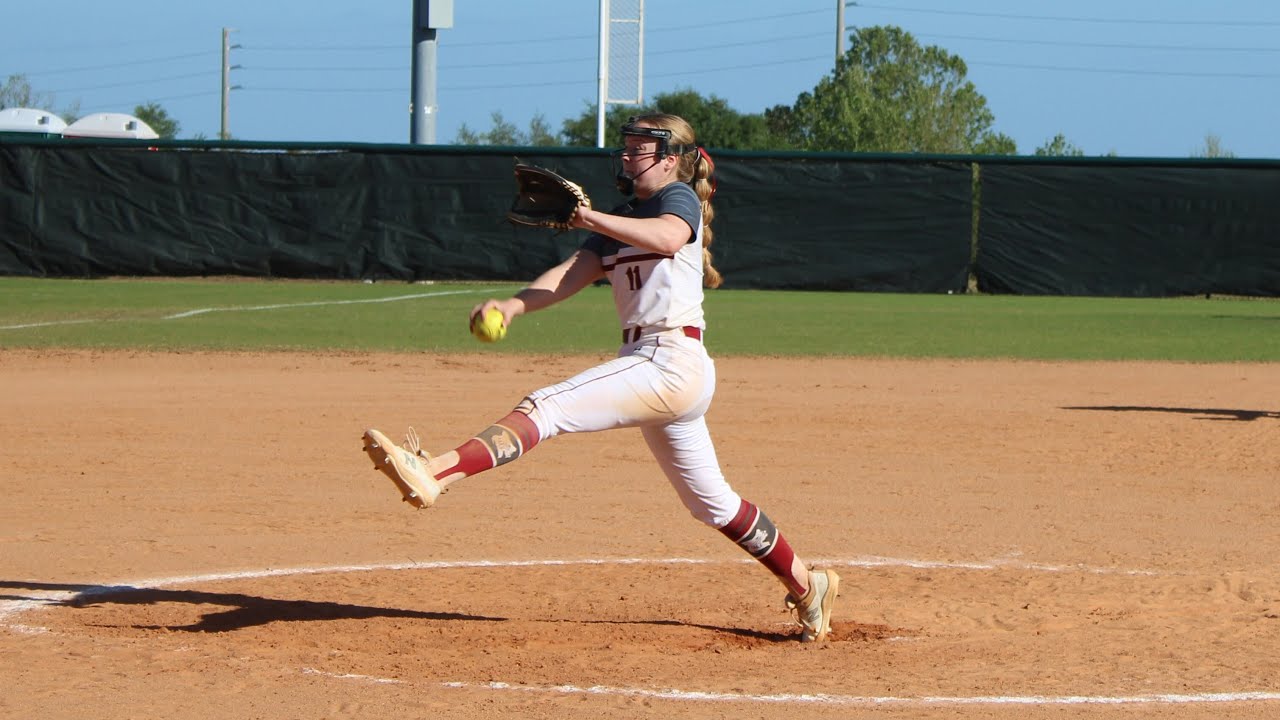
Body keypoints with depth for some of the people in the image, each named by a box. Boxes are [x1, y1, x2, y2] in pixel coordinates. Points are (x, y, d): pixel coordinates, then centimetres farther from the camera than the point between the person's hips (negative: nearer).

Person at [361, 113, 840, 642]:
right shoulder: (621, 223, 23)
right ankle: (807, 587, 27)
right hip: (649, 366, 10)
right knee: (712, 503, 17)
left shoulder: (680, 198, -1)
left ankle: (433, 474, -41)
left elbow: (667, 238, -27)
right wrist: (514, 305, -11)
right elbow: (574, 271, 7)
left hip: (672, 364, -10)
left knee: (545, 408, -24)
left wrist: (591, 219, -33)